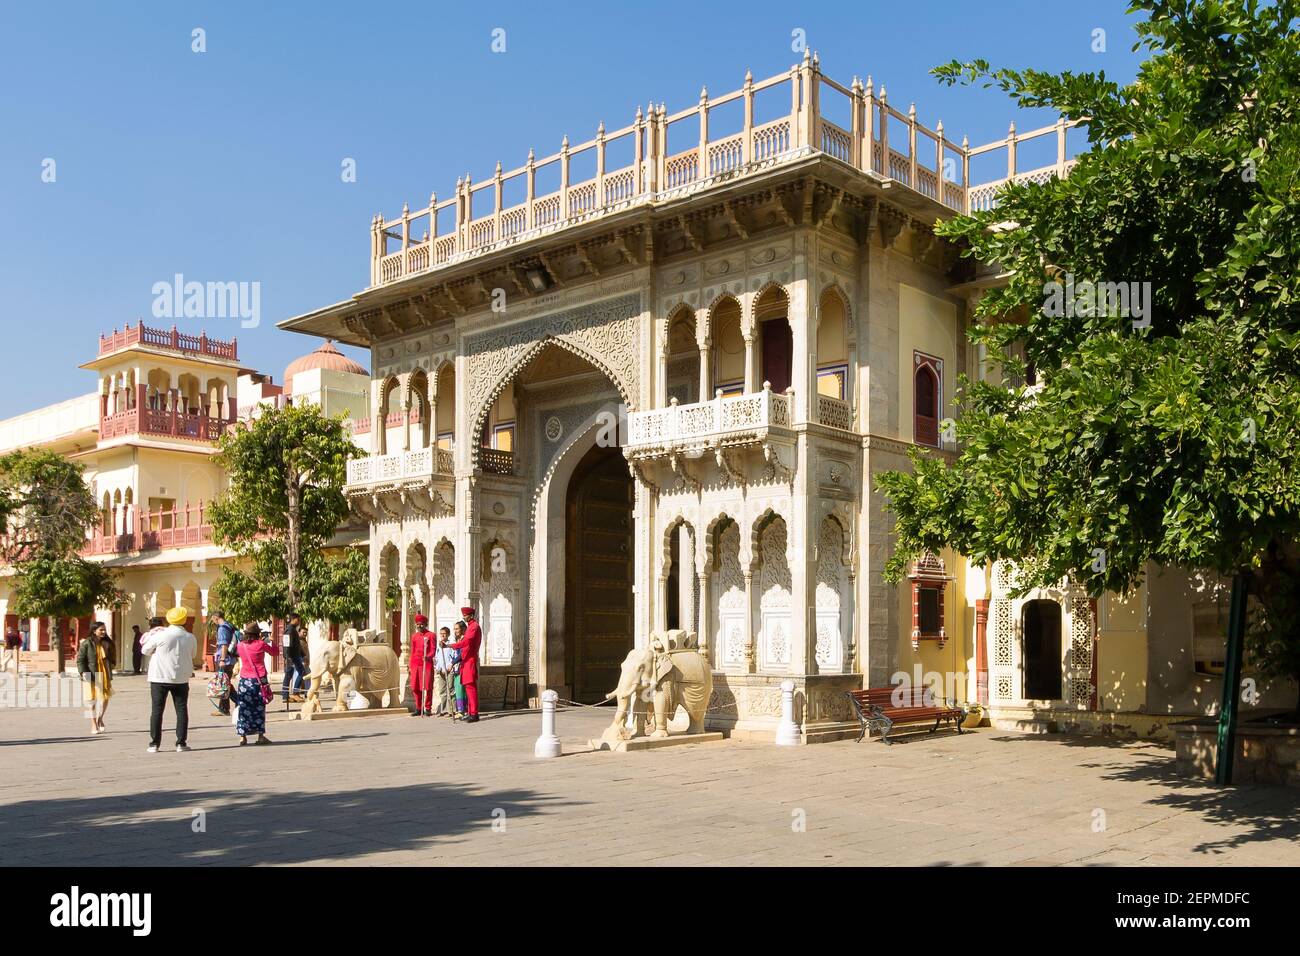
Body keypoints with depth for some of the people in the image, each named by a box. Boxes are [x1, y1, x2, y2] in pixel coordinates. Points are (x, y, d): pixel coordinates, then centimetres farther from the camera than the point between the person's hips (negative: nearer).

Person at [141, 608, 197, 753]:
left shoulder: (160, 635, -11)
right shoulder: (190, 638, -3)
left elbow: (145, 651, 2)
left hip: (159, 678, -1)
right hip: (181, 678, 2)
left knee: (157, 710, 6)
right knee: (181, 710, 8)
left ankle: (154, 744, 7)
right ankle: (181, 743, 7)